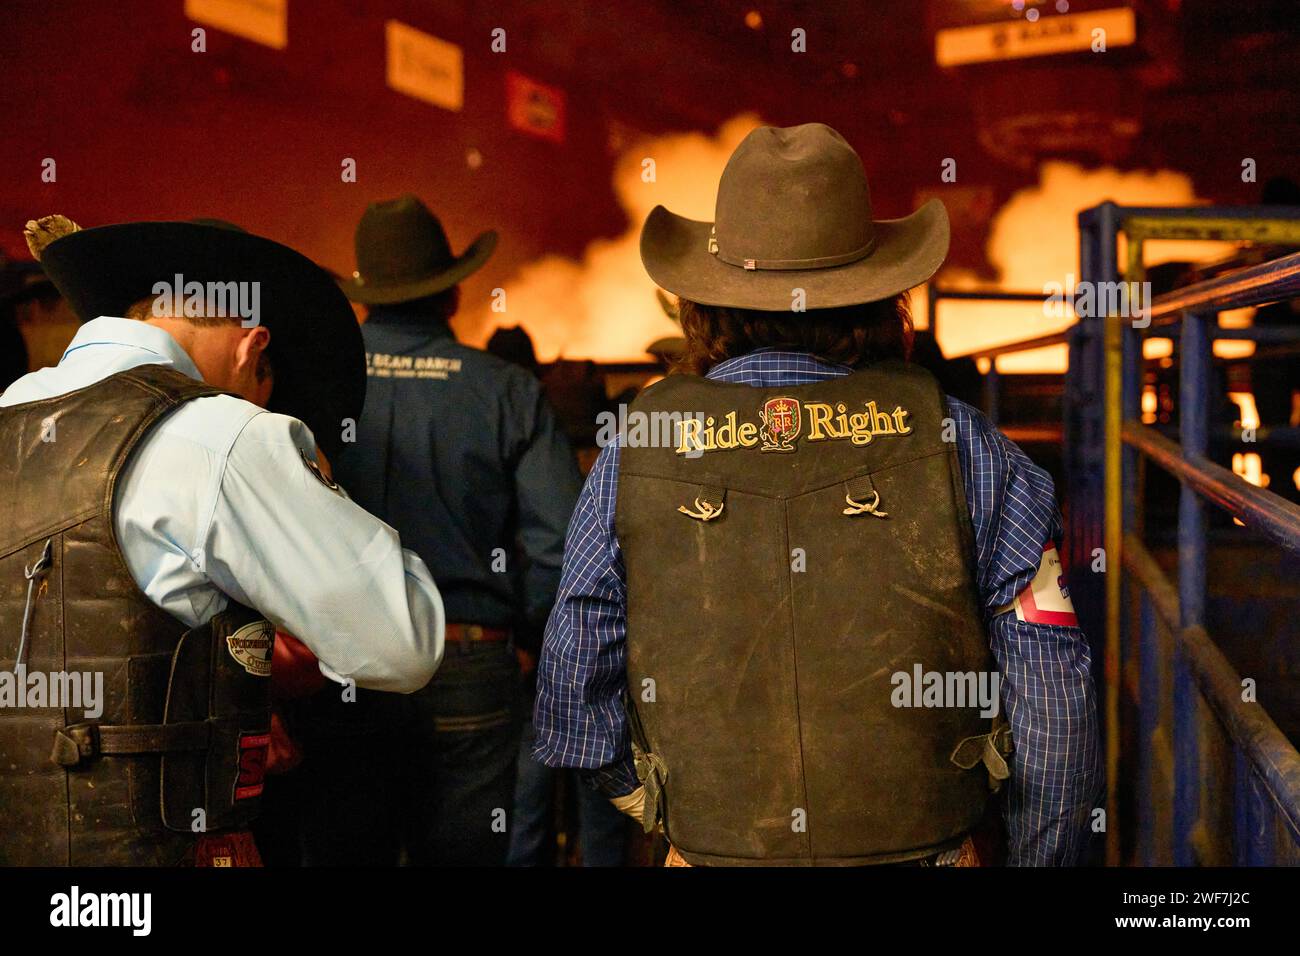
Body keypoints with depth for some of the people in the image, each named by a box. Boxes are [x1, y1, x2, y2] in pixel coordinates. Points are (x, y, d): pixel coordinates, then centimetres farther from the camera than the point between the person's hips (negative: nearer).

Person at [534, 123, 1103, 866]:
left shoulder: (634, 455, -8)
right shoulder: (956, 443, -9)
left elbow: (574, 698, -2)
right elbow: (1055, 692, -7)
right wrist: (1041, 855, 7)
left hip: (713, 850, 1)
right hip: (925, 848, 0)